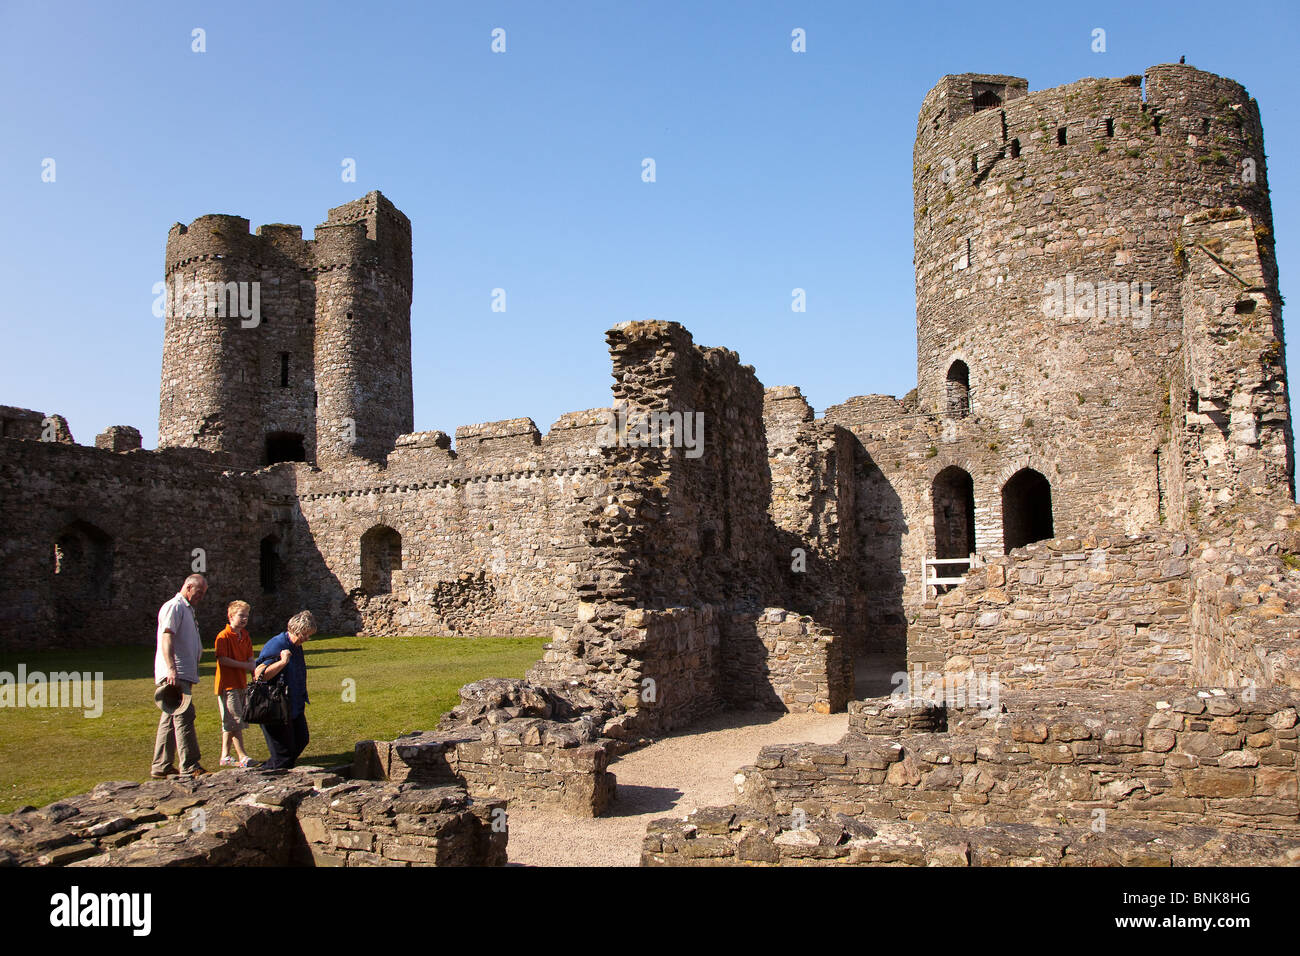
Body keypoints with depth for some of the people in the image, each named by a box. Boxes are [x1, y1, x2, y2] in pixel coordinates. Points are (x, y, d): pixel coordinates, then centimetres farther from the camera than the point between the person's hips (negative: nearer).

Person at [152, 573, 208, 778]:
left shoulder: (187, 609, 24)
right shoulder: (173, 607, -7)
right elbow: (166, 638, -19)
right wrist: (171, 669, -29)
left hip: (183, 675, 10)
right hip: (174, 675, -10)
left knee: (171, 718, 12)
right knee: (184, 715, -14)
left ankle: (161, 767, 17)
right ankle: (190, 768, -16)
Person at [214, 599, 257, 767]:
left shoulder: (245, 636, 14)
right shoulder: (223, 636, -10)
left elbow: (250, 658, 15)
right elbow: (223, 659, -19)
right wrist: (245, 665, -18)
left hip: (241, 683, 8)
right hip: (227, 684, -8)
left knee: (230, 723, 11)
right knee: (235, 721, -8)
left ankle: (225, 756, 17)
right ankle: (242, 756, -6)